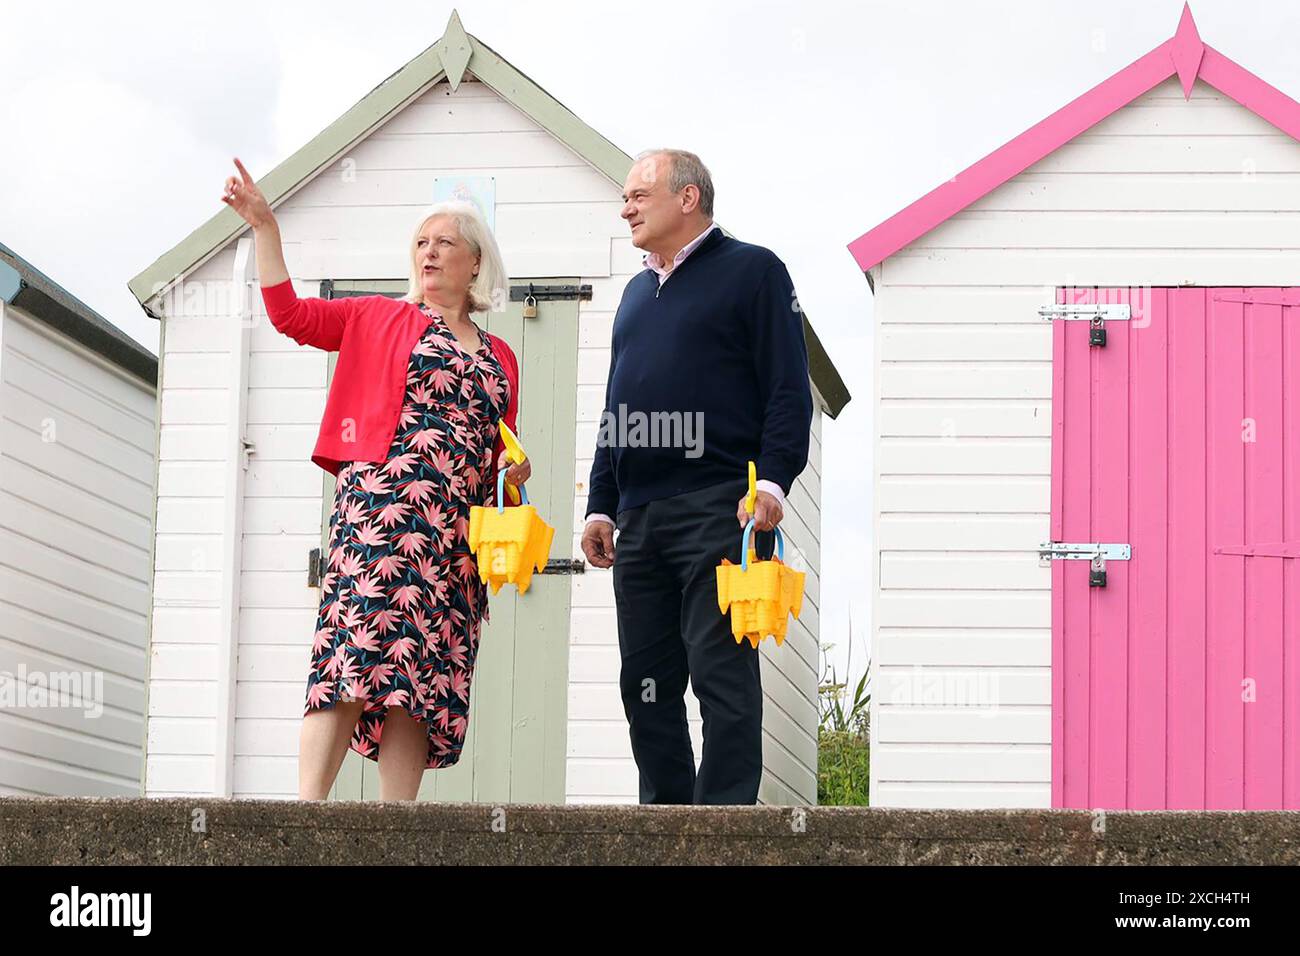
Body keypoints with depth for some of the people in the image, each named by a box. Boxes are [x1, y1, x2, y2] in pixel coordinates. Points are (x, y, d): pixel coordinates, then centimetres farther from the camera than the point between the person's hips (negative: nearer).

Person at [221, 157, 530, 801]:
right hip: (381, 503, -4)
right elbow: (289, 313, 7)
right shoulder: (380, 319, 16)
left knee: (423, 676, -4)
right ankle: (306, 808, -28)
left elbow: (499, 462, 27)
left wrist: (514, 471, 5)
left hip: (456, 530, 4)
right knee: (358, 654, -21)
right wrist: (264, 228, 1)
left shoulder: (499, 358, 25)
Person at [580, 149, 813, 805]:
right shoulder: (637, 292, 24)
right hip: (638, 518, 8)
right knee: (644, 681, 7)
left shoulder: (752, 271, 3)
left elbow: (788, 390, -5)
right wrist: (601, 504, 19)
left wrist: (772, 480, -16)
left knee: (721, 672, -10)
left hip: (718, 509, -7)